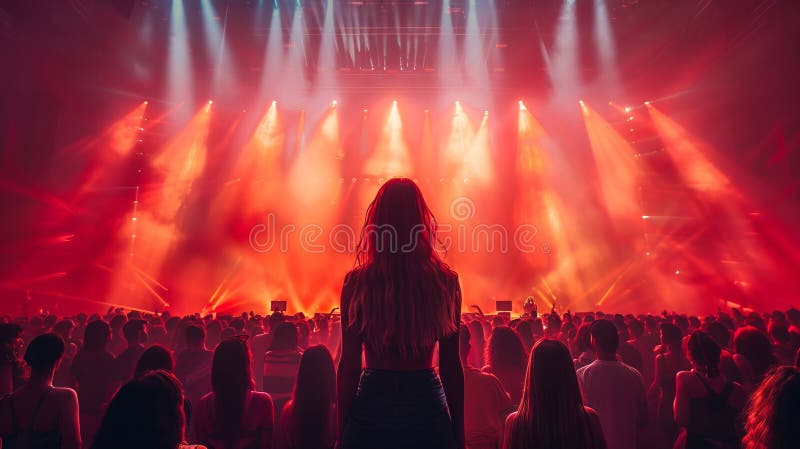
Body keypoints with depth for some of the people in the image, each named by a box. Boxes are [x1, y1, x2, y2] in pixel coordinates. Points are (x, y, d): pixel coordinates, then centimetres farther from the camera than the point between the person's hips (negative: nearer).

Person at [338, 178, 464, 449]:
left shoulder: (357, 282, -11)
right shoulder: (445, 281, -8)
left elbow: (349, 364, -8)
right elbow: (451, 366, -4)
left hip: (371, 404, -1)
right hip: (427, 403, 1)